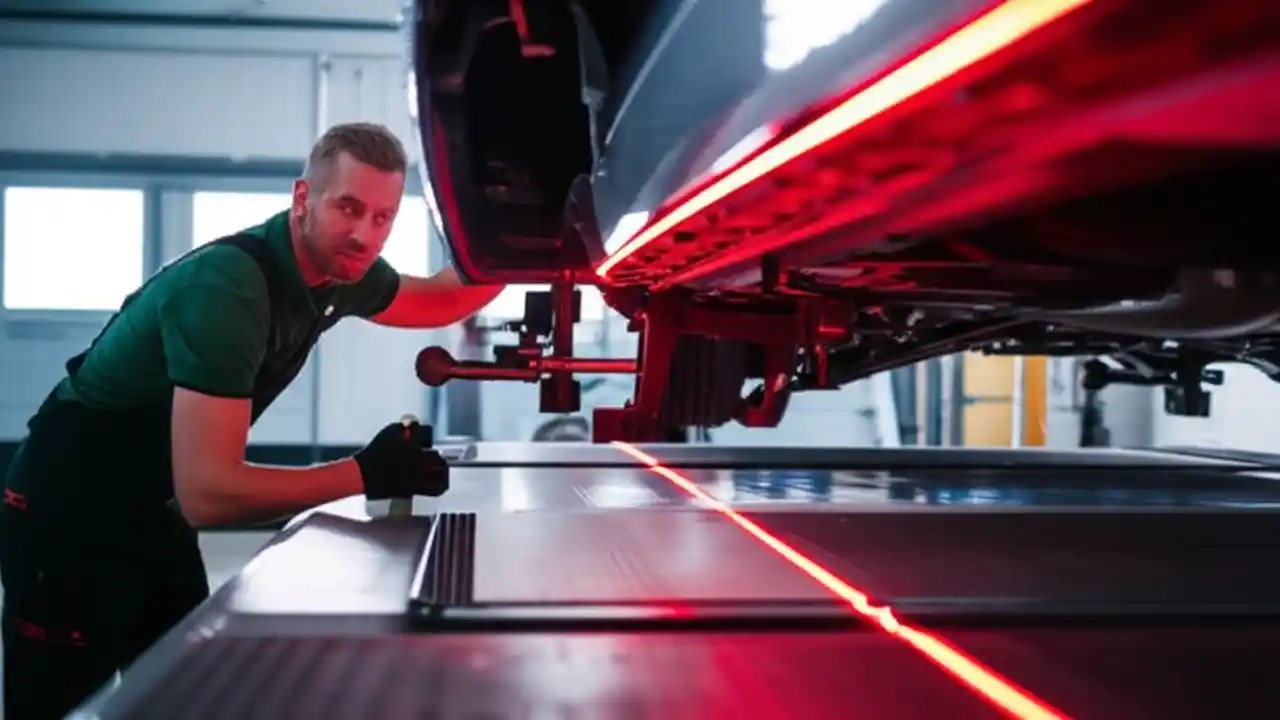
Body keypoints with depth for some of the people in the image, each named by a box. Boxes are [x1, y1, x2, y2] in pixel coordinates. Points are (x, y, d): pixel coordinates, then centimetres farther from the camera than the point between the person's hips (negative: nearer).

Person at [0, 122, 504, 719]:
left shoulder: (339, 270, -6)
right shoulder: (226, 286, -32)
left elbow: (437, 300, 16)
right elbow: (207, 492, -36)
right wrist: (366, 474, -30)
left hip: (154, 508, 8)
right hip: (72, 512, -8)